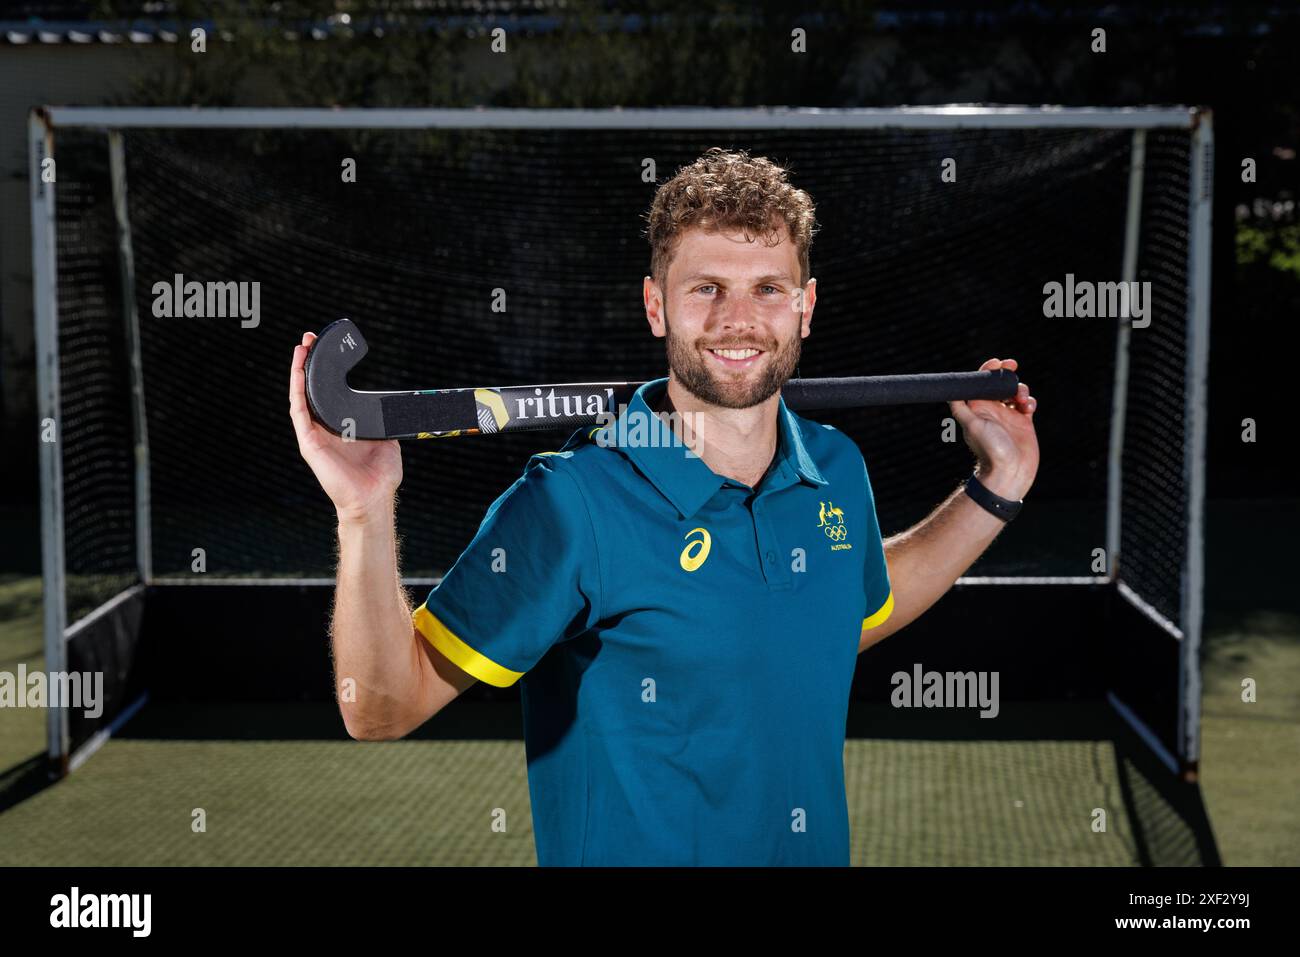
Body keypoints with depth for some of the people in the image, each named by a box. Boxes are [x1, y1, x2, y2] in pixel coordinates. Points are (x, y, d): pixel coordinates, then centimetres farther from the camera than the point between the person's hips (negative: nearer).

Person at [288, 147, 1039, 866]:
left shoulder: (837, 470, -4)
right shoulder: (569, 505, -21)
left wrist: (998, 485, 10)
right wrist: (367, 515, -36)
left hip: (819, 848, 5)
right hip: (631, 851, -5)